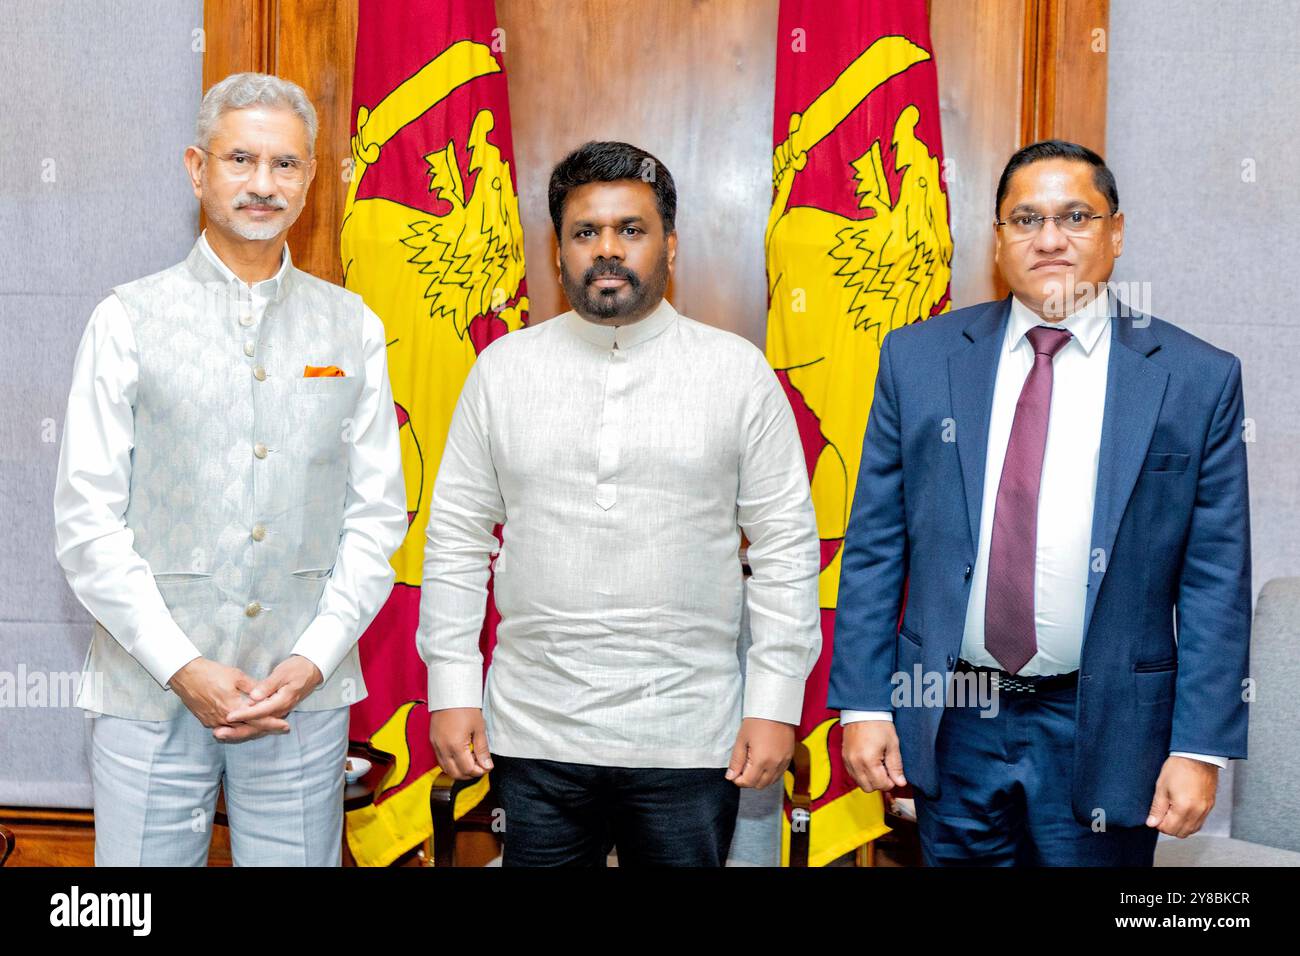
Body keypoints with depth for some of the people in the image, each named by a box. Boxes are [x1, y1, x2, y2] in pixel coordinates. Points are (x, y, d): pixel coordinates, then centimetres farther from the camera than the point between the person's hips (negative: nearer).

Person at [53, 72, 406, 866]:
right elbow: (87, 518, -2)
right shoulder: (129, 319, 2)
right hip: (151, 691, -1)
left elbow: (378, 514, 6)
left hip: (307, 694, 2)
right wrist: (183, 669, -10)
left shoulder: (352, 326, 7)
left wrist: (314, 660, -5)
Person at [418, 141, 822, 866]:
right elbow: (458, 539, 5)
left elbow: (786, 546, -1)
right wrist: (452, 690, 1)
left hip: (689, 742, -1)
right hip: (534, 736, 1)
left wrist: (776, 703, -4)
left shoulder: (739, 371, 0)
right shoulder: (503, 368, 4)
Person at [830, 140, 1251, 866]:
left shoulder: (1198, 378, -3)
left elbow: (1216, 579, -3)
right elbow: (874, 545, 1)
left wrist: (1200, 748, -7)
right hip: (949, 721, 2)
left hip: (1104, 734, -1)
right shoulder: (918, 358, 0)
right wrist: (864, 703, -3)